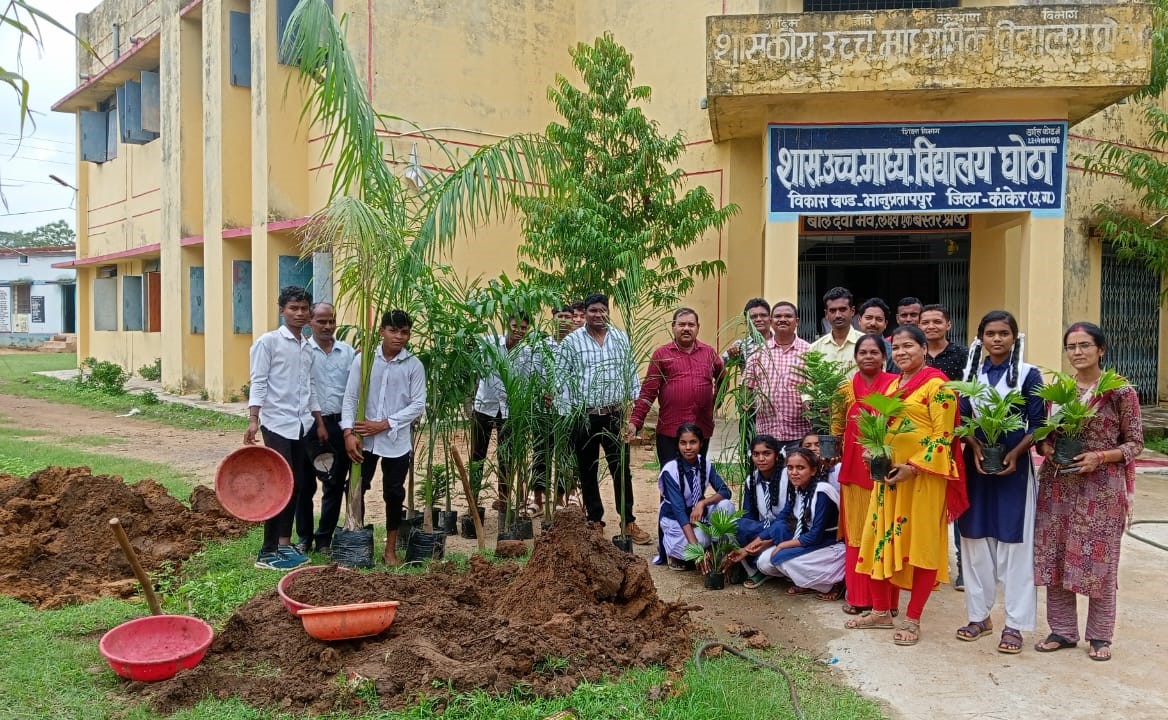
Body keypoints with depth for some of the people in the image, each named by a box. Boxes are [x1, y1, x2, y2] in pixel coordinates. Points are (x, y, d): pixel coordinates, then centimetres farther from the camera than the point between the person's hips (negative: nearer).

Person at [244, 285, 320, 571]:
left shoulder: (308, 347, 14)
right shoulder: (268, 341, -5)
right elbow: (258, 383, -10)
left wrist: (319, 422, 18)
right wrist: (253, 420, -19)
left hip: (301, 425, 7)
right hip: (277, 423, -7)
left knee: (297, 485, 9)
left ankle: (284, 543, 20)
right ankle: (268, 552, -2)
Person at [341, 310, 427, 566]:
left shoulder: (414, 365, -3)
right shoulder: (363, 359, -2)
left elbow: (418, 405, -6)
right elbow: (350, 397, -2)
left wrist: (383, 425, -12)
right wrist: (349, 432, -12)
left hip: (396, 441, 0)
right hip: (364, 439, 0)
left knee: (394, 494, 9)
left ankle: (390, 549, 23)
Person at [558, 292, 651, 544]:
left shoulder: (621, 339, 6)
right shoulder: (572, 341, -2)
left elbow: (631, 373, 10)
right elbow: (561, 377, -2)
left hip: (614, 415, 1)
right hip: (583, 417, -1)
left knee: (622, 469, 4)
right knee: (587, 471, 10)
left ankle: (628, 521, 15)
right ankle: (595, 520, 23)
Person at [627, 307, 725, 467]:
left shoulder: (709, 352, 9)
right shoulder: (661, 354, 1)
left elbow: (722, 379, 25)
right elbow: (648, 392, -3)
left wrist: (715, 402, 14)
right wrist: (635, 422, -11)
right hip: (669, 431, -3)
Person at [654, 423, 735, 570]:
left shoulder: (705, 462, -10)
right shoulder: (670, 470, -25)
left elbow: (725, 491, -12)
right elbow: (678, 509, -32)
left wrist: (702, 503, -32)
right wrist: (696, 546, -42)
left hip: (696, 512, 4)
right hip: (674, 517, -4)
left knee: (726, 506, -24)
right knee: (700, 540, -33)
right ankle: (672, 550, 0)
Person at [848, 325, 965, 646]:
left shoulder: (937, 384, -9)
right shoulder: (893, 384, 15)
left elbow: (943, 435, -14)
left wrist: (913, 466, -21)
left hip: (923, 475, -8)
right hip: (889, 474, 8)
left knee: (921, 544, 2)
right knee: (881, 539, 10)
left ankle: (913, 620, 12)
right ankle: (881, 610, 23)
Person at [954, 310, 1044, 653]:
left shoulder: (1029, 374, -2)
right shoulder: (971, 373, 7)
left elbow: (1037, 425, -4)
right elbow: (961, 419, 5)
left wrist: (1015, 454, -18)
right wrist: (975, 446, -12)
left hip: (1013, 466, -3)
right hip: (975, 464, 3)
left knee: (1014, 543, 1)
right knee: (975, 540, 8)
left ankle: (1014, 623, 11)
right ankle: (979, 615, 21)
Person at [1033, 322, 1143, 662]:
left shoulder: (1121, 391, -4)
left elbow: (1135, 443, -2)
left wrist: (1100, 457, -17)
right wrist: (1045, 447, -8)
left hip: (1101, 488, -3)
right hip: (1057, 486, 4)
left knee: (1099, 561, 4)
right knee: (1054, 558, 7)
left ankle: (1100, 636, 20)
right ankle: (1063, 631, 21)